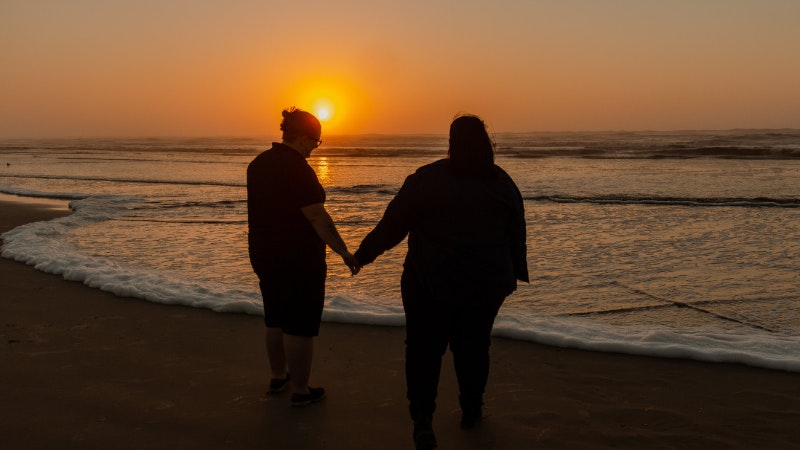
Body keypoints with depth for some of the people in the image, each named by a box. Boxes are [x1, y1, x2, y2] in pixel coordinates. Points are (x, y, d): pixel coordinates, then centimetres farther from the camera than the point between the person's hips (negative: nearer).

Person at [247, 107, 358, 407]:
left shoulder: (259, 163, 6)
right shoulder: (297, 169, -21)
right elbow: (317, 216, -24)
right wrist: (344, 252, -19)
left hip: (264, 254, 9)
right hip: (299, 258, -9)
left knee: (275, 318, 22)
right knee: (300, 325, 2)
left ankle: (277, 376, 36)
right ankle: (300, 391, 12)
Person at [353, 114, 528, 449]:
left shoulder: (425, 179, -9)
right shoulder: (503, 183, 1)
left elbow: (392, 225, -7)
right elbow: (517, 235, 10)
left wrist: (363, 255, 5)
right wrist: (515, 273, 23)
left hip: (430, 283, -3)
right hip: (486, 284, 3)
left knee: (424, 348, 6)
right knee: (473, 346, 17)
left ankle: (423, 419, -3)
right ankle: (471, 410, 30)